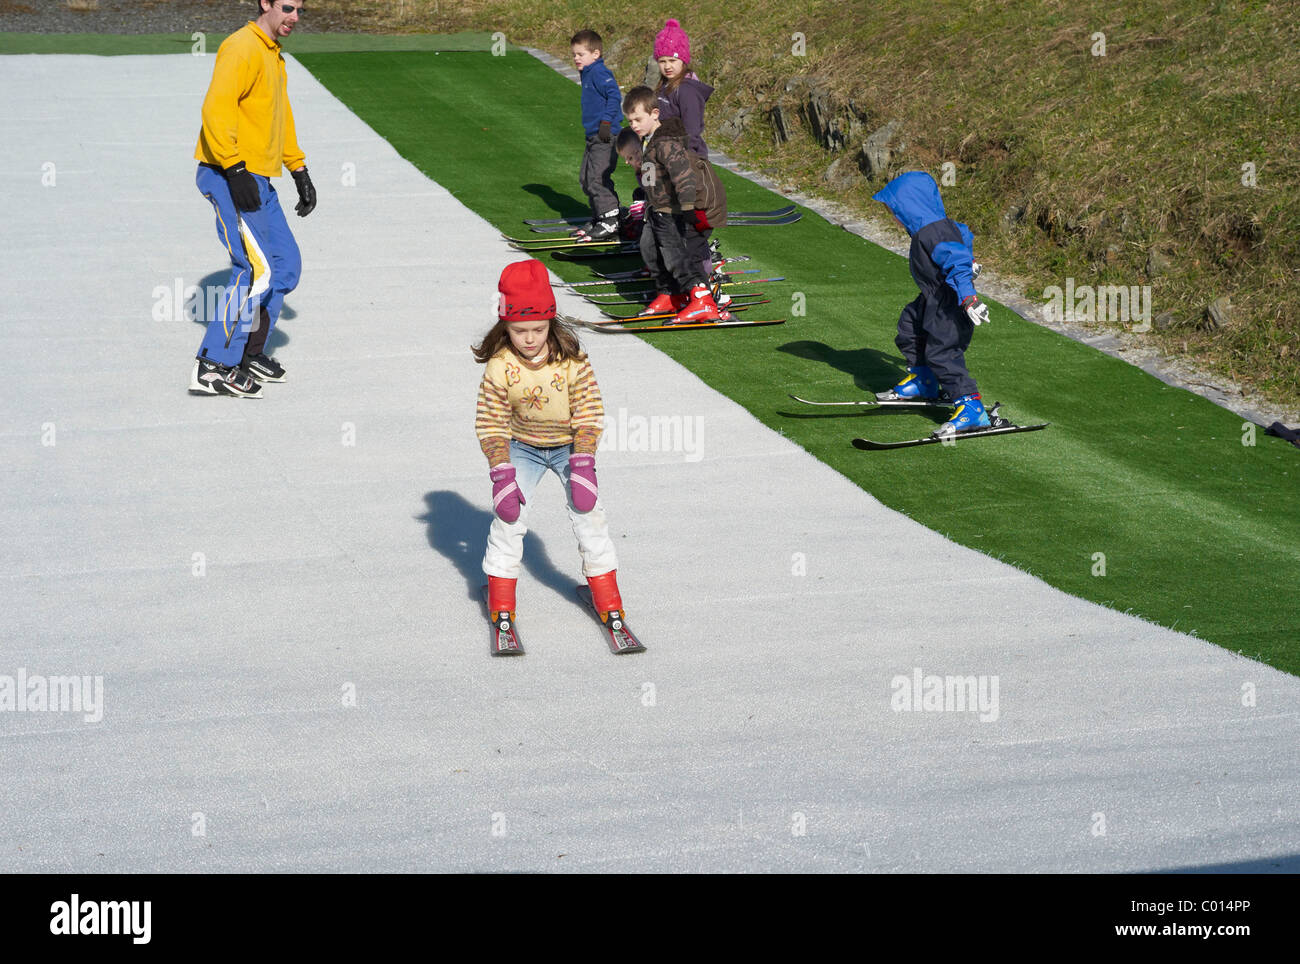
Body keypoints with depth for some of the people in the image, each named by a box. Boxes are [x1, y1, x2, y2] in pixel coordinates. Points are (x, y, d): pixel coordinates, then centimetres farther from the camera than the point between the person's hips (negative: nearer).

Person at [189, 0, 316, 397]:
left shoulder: (274, 55, 20)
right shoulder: (243, 48, -13)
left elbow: (280, 116, 30)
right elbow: (216, 109, -23)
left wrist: (299, 170, 27)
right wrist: (236, 170, -28)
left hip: (258, 181, 10)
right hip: (227, 176, -10)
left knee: (286, 265, 10)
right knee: (257, 269, -15)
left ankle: (249, 353, 20)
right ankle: (212, 368, -13)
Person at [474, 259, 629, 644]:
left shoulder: (571, 360, -22)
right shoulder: (499, 368, -22)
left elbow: (589, 414, -15)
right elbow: (491, 425, -15)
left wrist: (583, 466, -22)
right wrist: (502, 476, -23)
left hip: (570, 445, 0)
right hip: (522, 447, 0)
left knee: (589, 514, -8)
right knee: (508, 516, -10)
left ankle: (609, 604, 5)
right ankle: (501, 606, 4)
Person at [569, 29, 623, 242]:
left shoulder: (599, 73, -14)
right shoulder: (587, 74, 17)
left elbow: (615, 95, -22)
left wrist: (606, 121, -23)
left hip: (606, 137, -11)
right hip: (594, 136, 11)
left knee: (597, 179, -13)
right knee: (586, 178, 15)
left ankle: (610, 222, -9)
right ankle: (599, 218, 24)